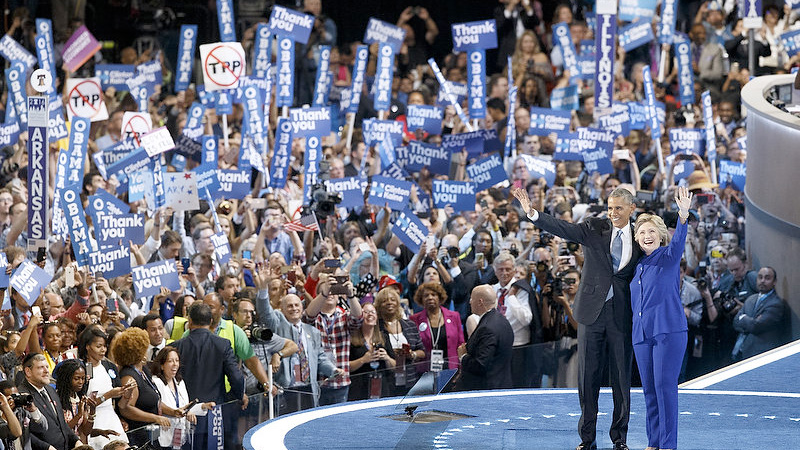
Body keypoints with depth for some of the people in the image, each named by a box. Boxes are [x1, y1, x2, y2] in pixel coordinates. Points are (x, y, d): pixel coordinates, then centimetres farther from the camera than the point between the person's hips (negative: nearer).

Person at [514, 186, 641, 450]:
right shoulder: (594, 228, 1)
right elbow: (562, 229, -13)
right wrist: (532, 213, -29)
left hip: (622, 317, 0)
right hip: (592, 311, 0)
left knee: (621, 379, 4)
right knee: (588, 377, 4)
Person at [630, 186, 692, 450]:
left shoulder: (669, 257, 0)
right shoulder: (639, 265, 16)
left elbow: (679, 241, -22)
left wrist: (683, 216, -39)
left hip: (668, 329, -6)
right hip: (642, 334, 6)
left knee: (665, 386, -10)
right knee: (649, 389, 7)